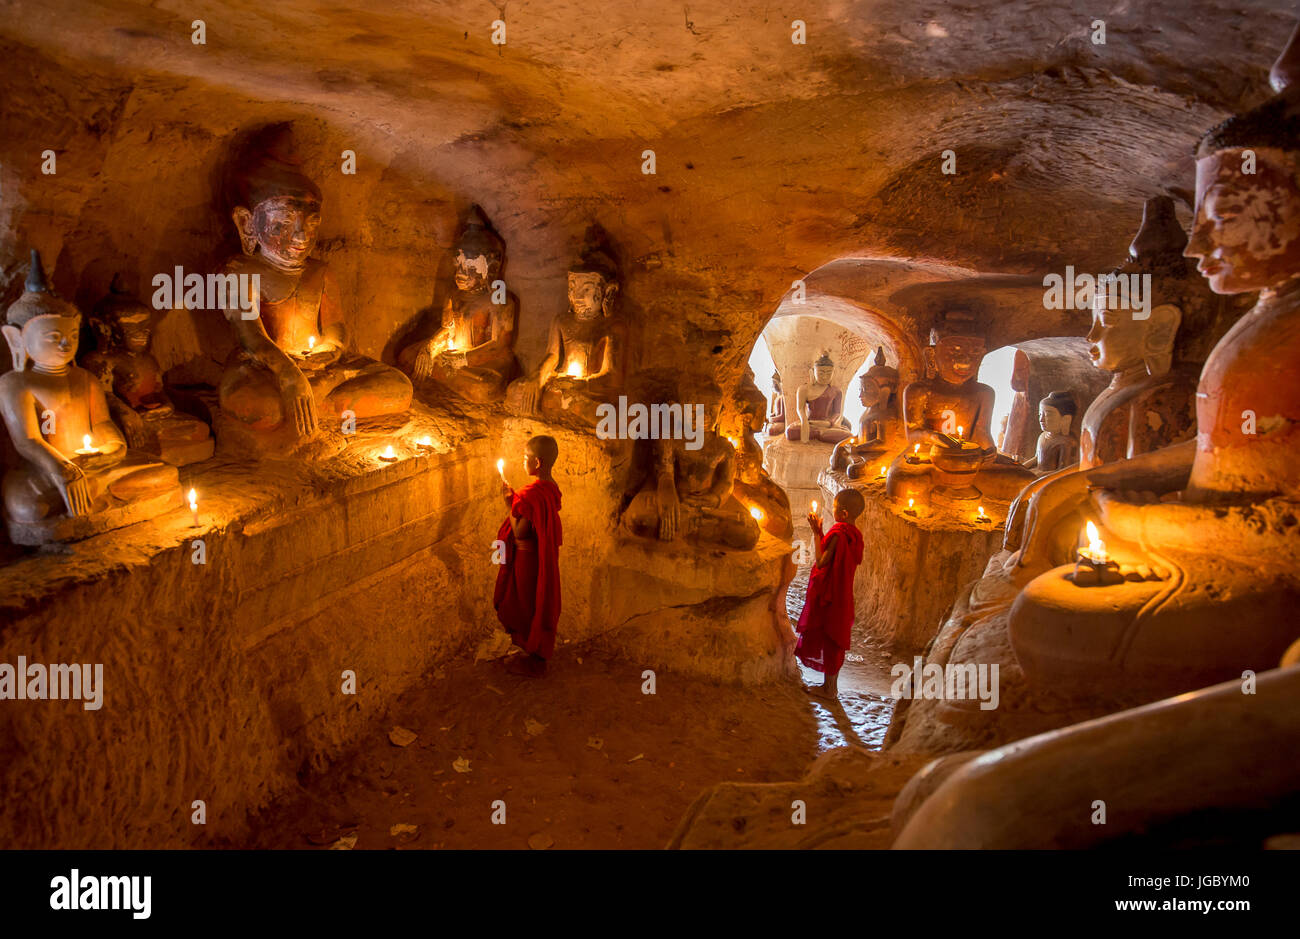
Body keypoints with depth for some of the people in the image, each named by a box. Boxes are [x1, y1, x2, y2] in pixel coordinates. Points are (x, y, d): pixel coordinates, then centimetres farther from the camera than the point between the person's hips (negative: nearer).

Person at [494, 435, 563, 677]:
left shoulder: (532, 494, -28)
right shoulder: (551, 488, 1)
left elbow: (519, 532, -23)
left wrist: (509, 503, -16)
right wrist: (515, 499, 5)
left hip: (527, 557, -9)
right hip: (543, 556, 9)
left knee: (526, 605, 6)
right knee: (539, 603, 20)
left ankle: (532, 661, 19)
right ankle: (539, 652, 35)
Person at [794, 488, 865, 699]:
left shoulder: (838, 533, -23)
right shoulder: (854, 534, 4)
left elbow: (821, 562, -22)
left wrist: (816, 533, -18)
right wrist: (820, 532, 9)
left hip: (829, 595, -9)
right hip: (842, 594, 9)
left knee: (828, 639, 3)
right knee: (835, 639, 17)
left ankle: (829, 688, 13)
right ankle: (832, 685, 28)